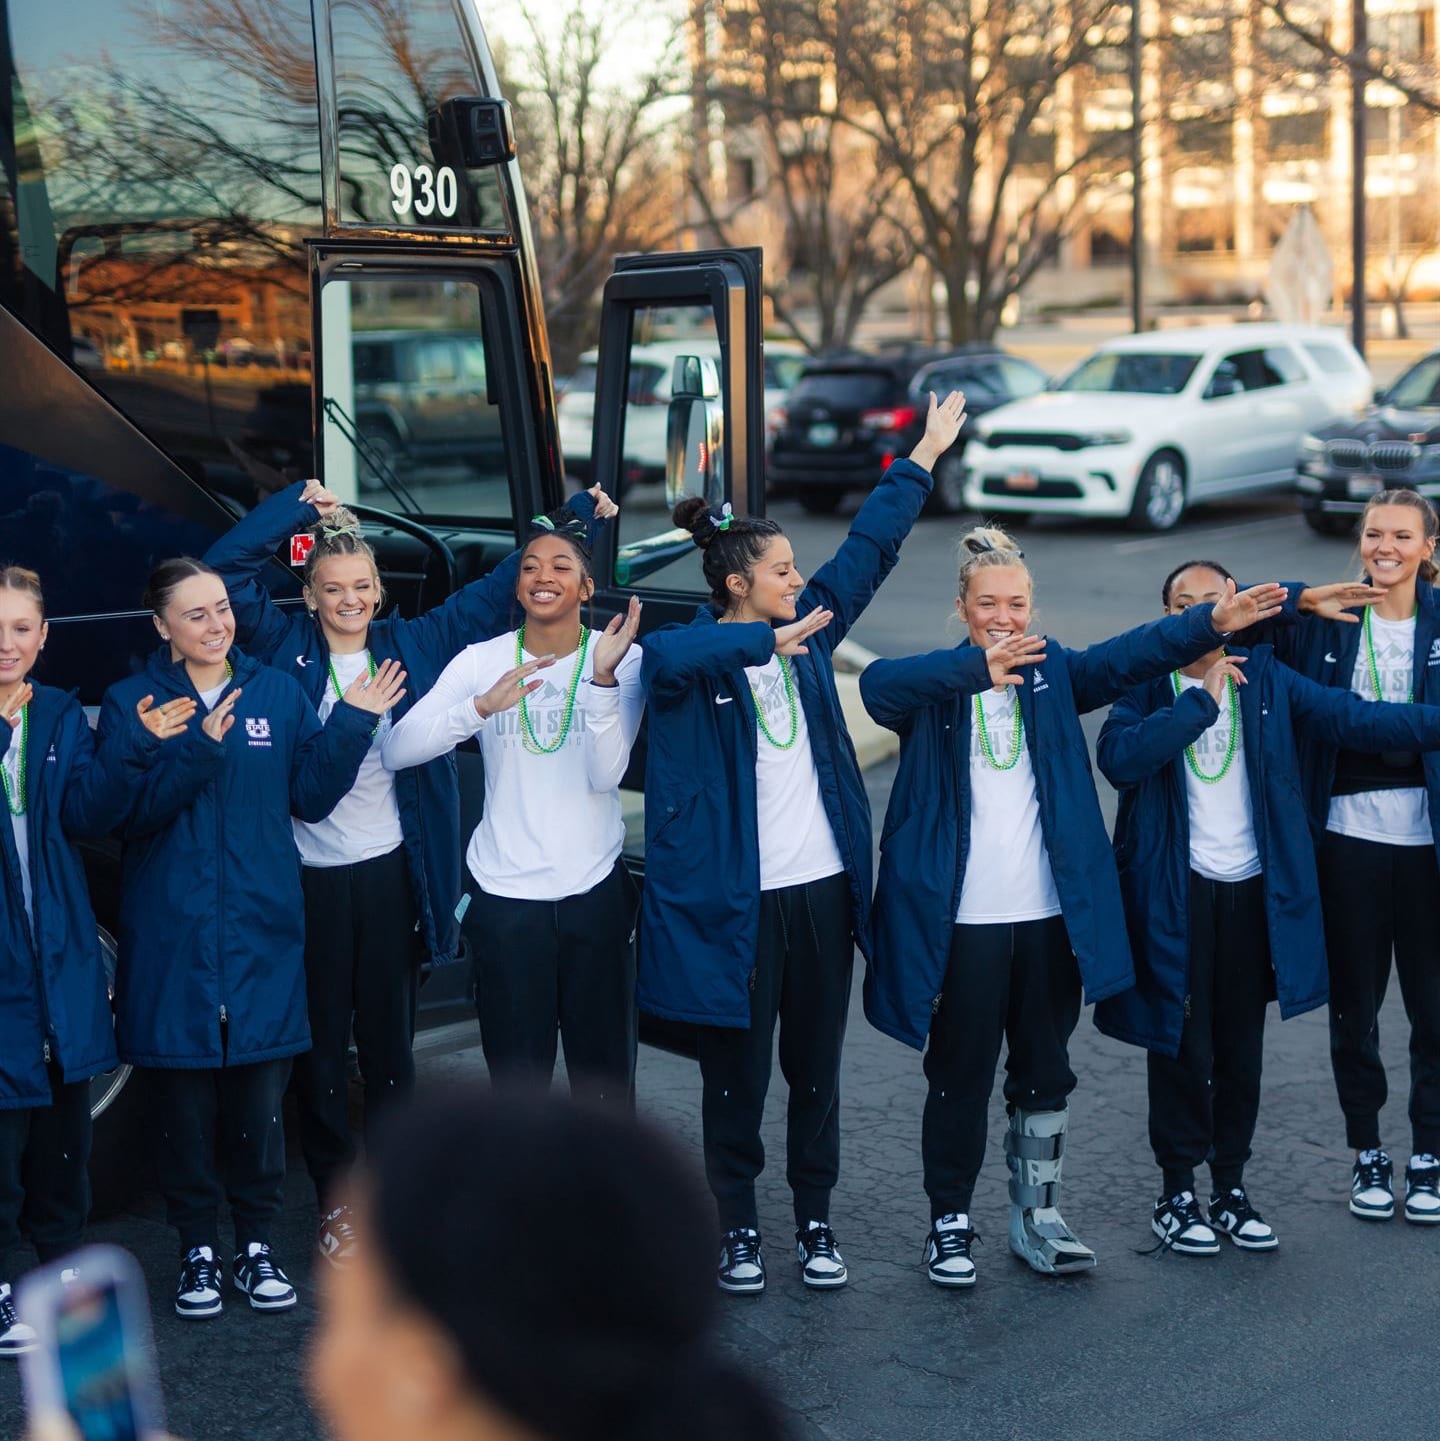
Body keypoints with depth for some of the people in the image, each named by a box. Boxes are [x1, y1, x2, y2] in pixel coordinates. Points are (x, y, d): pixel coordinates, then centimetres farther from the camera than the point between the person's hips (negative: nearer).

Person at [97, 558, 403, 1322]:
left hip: (262, 928, 2)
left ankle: (256, 1244, 19)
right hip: (172, 936, -2)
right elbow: (128, 813, -11)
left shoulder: (278, 693, 8)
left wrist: (352, 723, -7)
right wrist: (196, 749, -21)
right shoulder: (131, 702, 0)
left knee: (259, 1094, 5)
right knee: (184, 1098, 4)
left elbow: (311, 796, 4)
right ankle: (197, 1249, 17)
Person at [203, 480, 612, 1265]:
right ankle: (336, 1203, 16)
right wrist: (298, 505, -6)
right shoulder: (285, 647, 2)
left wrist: (579, 515, 11)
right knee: (320, 1045, 6)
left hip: (392, 872, 1)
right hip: (308, 876, -1)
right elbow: (226, 571, -6)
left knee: (389, 1039, 10)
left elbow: (500, 588, 10)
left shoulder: (416, 645, 6)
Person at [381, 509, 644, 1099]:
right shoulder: (482, 661, -2)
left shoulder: (622, 659, -3)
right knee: (516, 1076, 7)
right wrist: (482, 706, -27)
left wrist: (602, 677, -25)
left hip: (596, 890, 0)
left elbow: (606, 774, -14)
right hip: (504, 895, 0)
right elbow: (396, 752, -14)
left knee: (605, 1072, 10)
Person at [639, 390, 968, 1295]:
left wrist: (927, 454, 21)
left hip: (823, 887, 5)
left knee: (817, 1067, 13)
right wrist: (768, 641, -29)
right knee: (737, 1071, 7)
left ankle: (816, 1222, 26)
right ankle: (739, 1228, 21)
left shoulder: (808, 628, 8)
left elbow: (869, 549, 16)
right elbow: (665, 656, -34)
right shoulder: (698, 654, -9)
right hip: (735, 899, -5)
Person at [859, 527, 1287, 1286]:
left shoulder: (1053, 674, 6)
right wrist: (978, 667, -44)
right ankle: (950, 1223, 20)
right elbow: (878, 682, -26)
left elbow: (1132, 654, -11)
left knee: (1045, 1072, 13)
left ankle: (1036, 1216, 26)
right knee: (959, 1076, 7)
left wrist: (1212, 621, -29)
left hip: (1048, 914, 3)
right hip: (962, 919, -3)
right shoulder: (935, 686, -3)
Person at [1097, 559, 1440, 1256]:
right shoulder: (1146, 686, -2)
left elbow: (1356, 718, -4)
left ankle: (1231, 1187, 23)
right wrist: (1200, 695, -19)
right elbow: (1119, 758, -20)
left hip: (1253, 889, 3)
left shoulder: (1266, 679, 5)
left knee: (1241, 1047, 10)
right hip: (1175, 892, -3)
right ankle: (1176, 1192, 16)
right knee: (1181, 1044, 3)